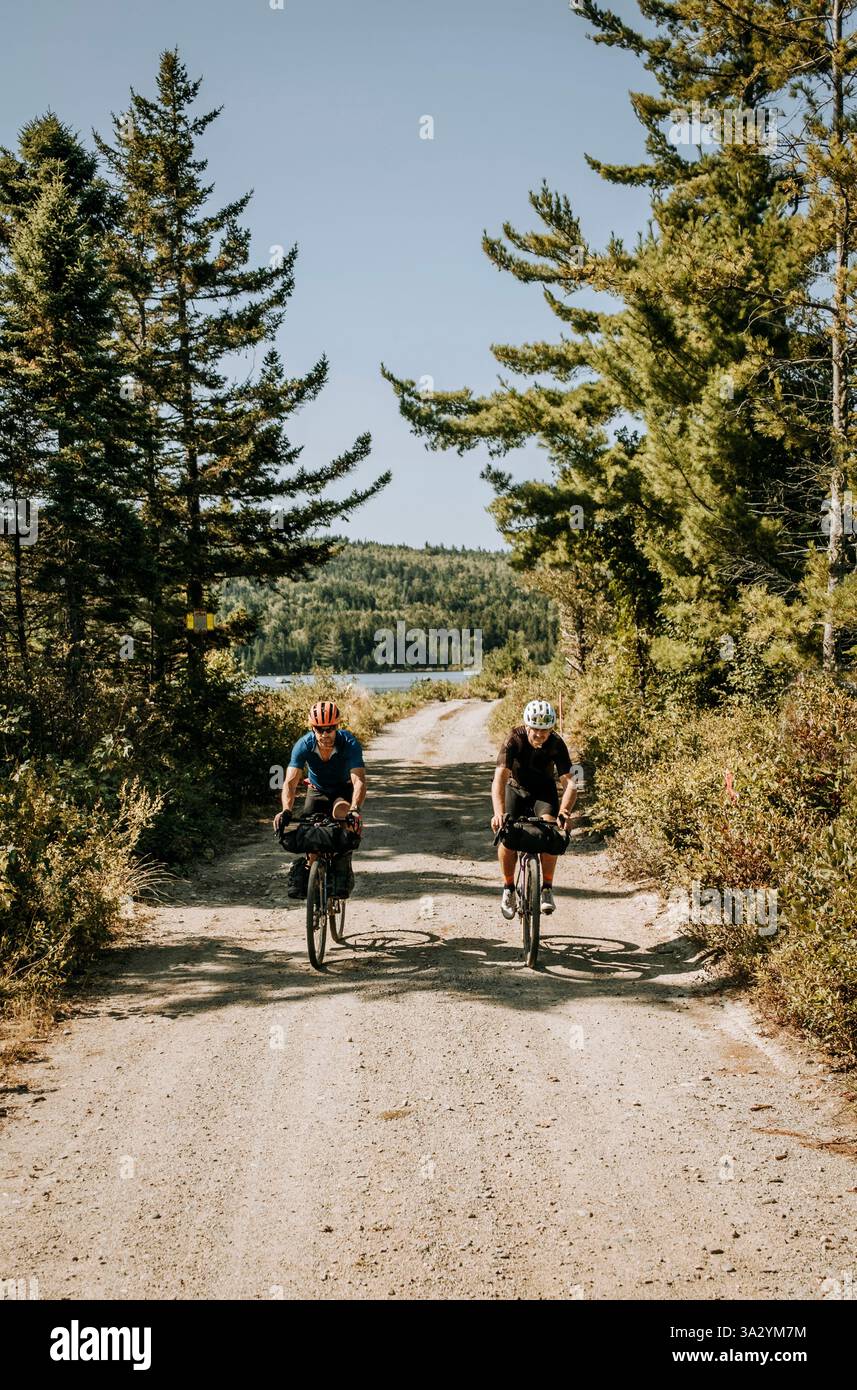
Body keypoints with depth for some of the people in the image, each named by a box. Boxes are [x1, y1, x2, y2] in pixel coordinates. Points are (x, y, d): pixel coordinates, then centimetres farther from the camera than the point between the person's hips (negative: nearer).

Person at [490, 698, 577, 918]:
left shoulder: (556, 744, -26)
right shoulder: (514, 739, -29)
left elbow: (569, 782, -31)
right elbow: (500, 777, -38)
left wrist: (564, 812, -50)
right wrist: (499, 813, -53)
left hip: (544, 791, 0)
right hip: (516, 789, 0)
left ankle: (547, 888, -13)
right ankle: (508, 888, 0)